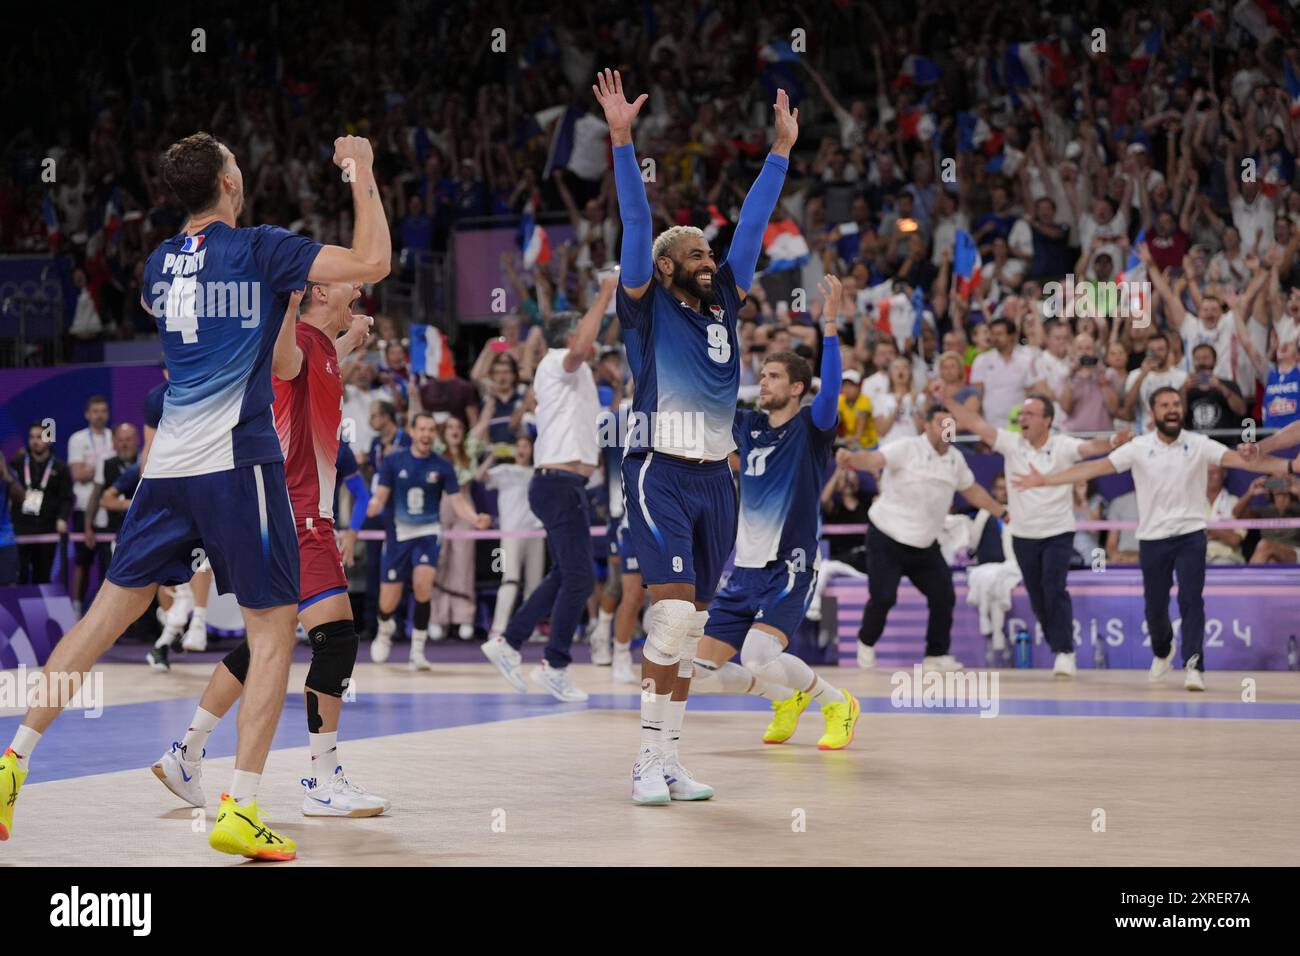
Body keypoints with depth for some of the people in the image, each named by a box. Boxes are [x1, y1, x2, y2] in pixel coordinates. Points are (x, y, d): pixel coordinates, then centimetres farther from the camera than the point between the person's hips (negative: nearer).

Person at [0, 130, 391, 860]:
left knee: (114, 606, 13)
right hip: (237, 461, -6)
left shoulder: (159, 262, 14)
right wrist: (362, 175, 1)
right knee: (274, 624, 2)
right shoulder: (259, 249, -5)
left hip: (169, 465, 6)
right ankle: (241, 810, -5)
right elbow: (374, 261, -12)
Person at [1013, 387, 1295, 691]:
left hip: (1190, 536, -1)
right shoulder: (1139, 448, -3)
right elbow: (1095, 467, -5)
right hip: (1153, 539, 1)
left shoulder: (1198, 444, -5)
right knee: (1155, 606, 10)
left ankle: (1193, 665, -15)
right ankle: (1162, 652, 38)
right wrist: (1043, 479, -13)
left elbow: (1244, 459, -14)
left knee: (1191, 600, -15)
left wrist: (1290, 466, -28)